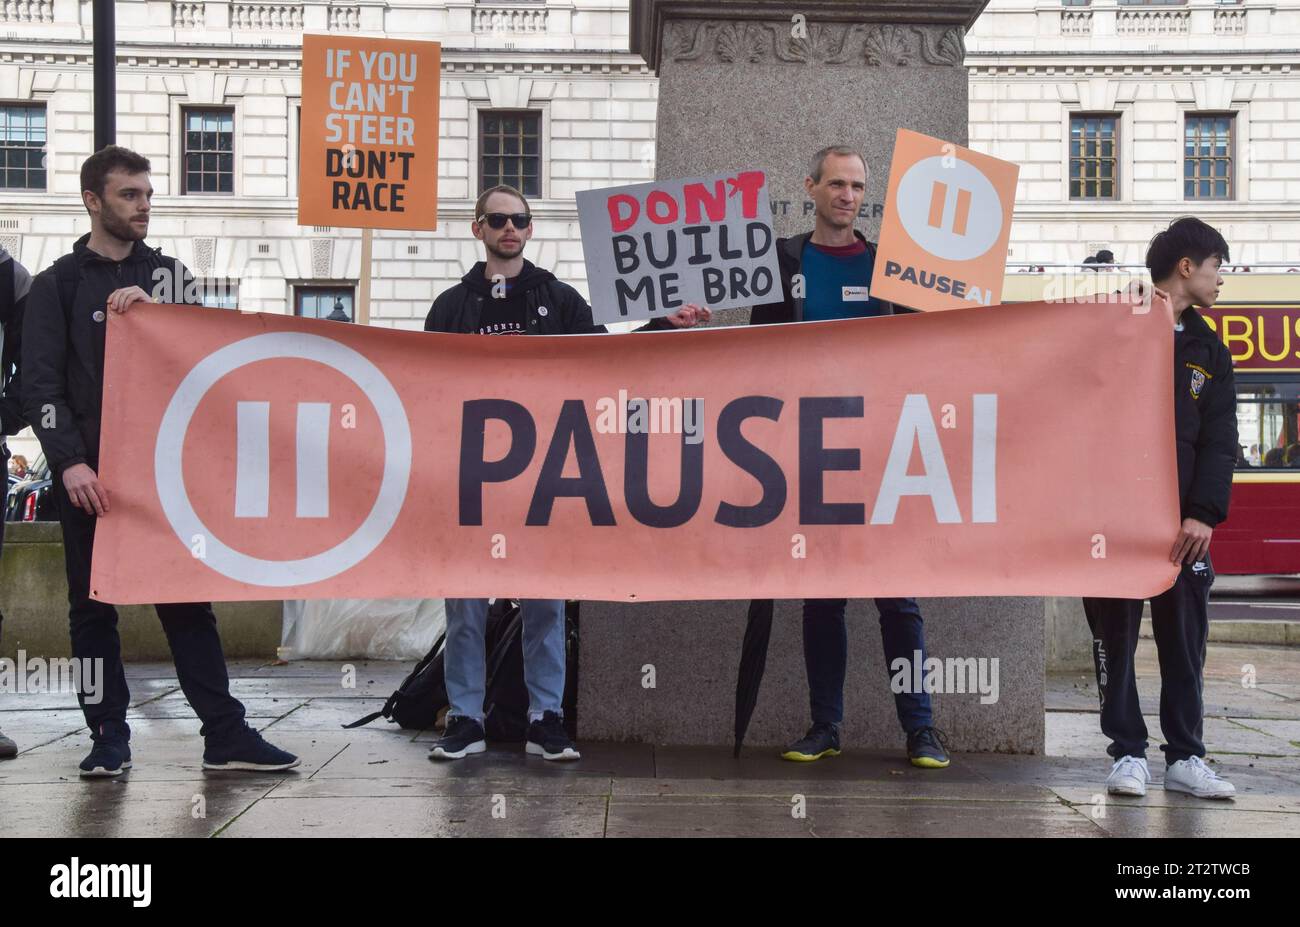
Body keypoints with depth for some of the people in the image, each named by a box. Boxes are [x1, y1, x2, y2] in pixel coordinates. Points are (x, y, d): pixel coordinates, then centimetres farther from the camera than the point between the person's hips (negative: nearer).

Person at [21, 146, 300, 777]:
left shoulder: (167, 273, 13)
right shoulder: (57, 285, 6)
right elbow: (41, 385, -1)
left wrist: (151, 309, -12)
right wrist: (70, 462, -13)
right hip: (89, 471, -1)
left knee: (188, 602, 1)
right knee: (93, 606, 4)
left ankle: (225, 736, 2)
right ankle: (109, 737, 13)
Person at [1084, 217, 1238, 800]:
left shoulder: (1209, 350, 14)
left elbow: (1220, 442, 6)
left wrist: (1203, 513, -8)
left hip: (1183, 518, 4)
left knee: (1186, 638, 5)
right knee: (1115, 636, 2)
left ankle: (1185, 758, 14)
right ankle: (1127, 753, 12)